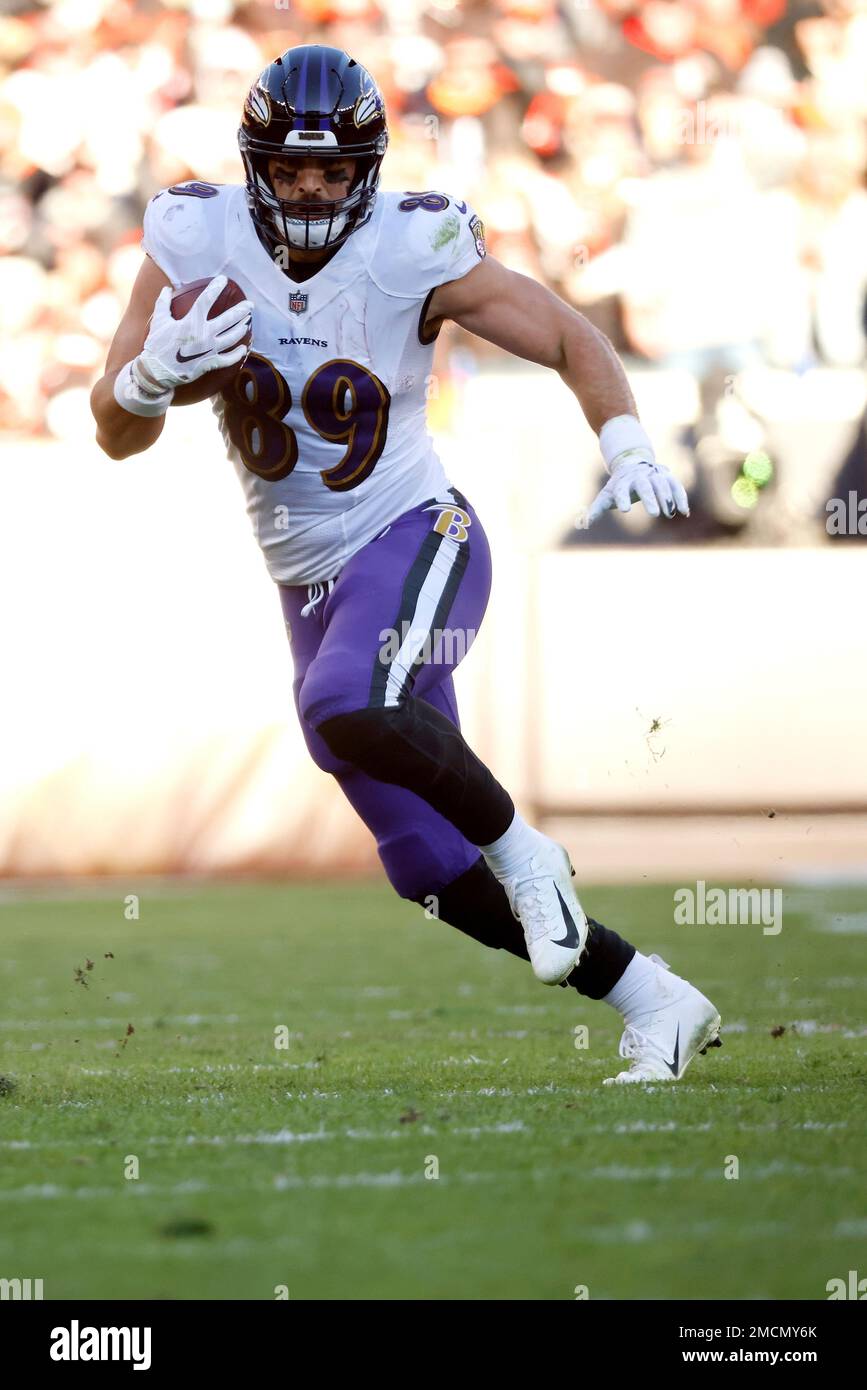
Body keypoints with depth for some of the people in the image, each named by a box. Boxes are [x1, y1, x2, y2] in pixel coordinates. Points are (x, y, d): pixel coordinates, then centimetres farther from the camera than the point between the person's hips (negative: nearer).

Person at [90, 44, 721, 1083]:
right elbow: (116, 435, -2)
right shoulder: (196, 245, -6)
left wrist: (627, 449, -23)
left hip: (413, 539, -5)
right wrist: (154, 375, -25)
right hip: (310, 584, 5)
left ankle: (524, 855, -13)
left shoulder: (413, 254, -14)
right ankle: (655, 1004, 15)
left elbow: (572, 341, -5)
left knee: (351, 707, -37)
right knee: (429, 867, 4)